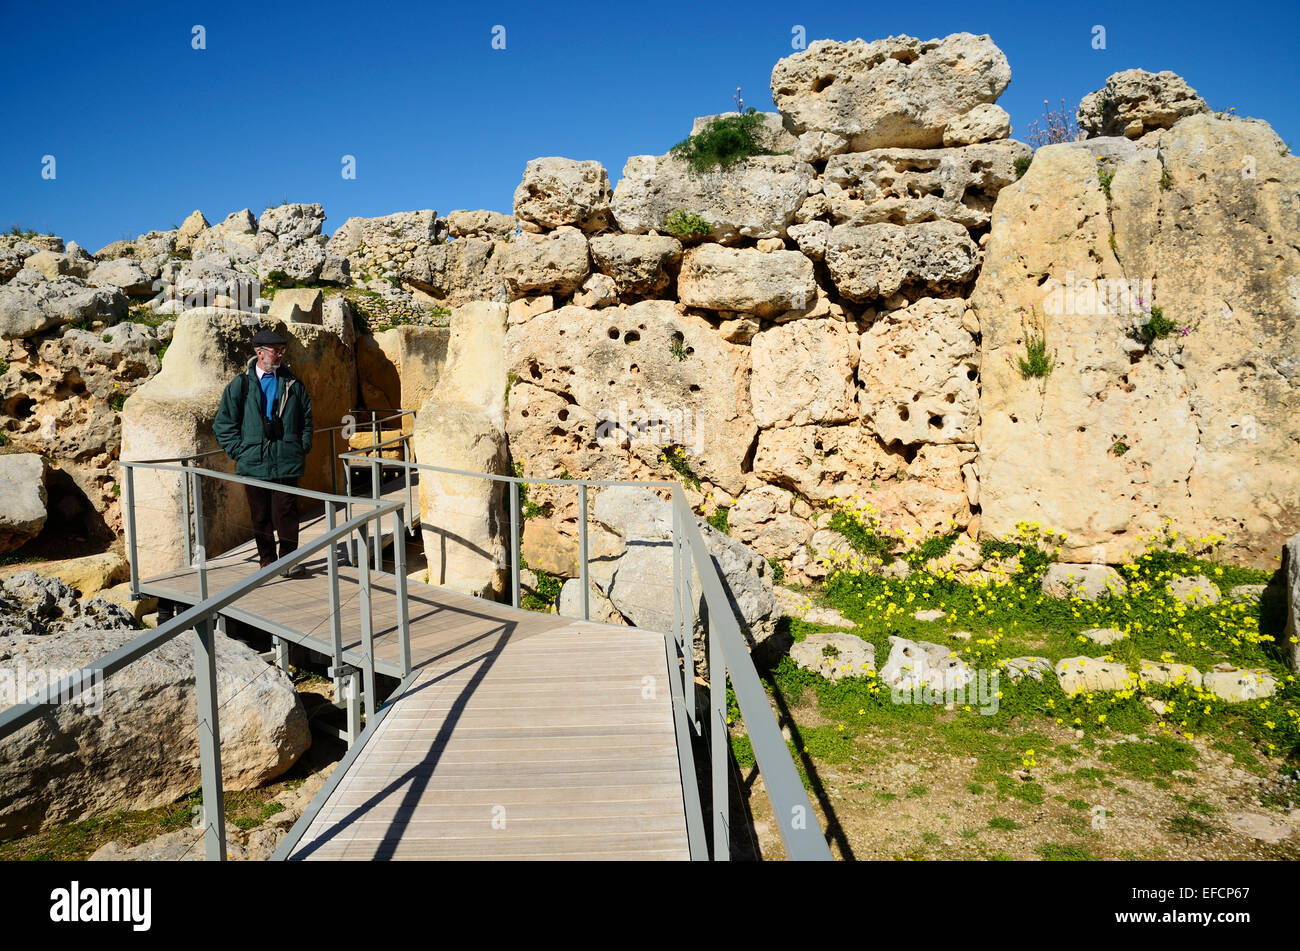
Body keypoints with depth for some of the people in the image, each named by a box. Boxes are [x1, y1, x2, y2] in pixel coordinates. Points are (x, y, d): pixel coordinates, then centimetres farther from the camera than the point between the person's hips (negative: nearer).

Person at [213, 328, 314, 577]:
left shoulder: (292, 383, 8)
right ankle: (267, 559, 19)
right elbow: (224, 424, 6)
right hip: (254, 461, 0)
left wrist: (303, 447, 7)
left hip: (286, 461, 0)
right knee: (260, 514, 7)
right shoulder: (240, 385, 3)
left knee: (286, 510, -4)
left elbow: (306, 416, 16)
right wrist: (239, 451, -3)